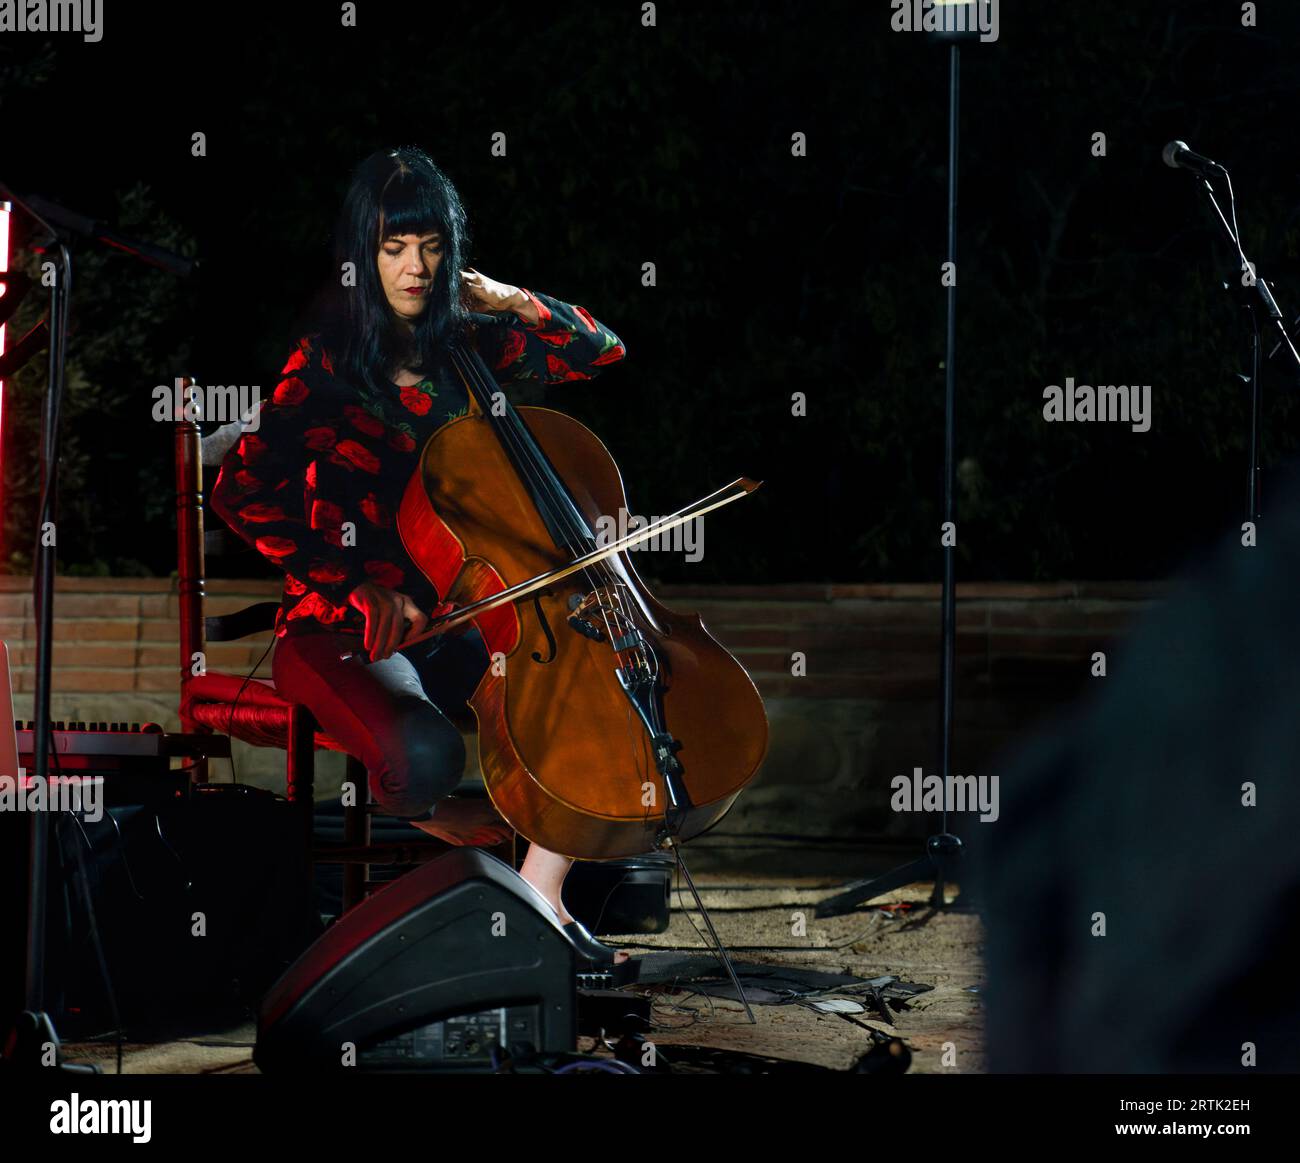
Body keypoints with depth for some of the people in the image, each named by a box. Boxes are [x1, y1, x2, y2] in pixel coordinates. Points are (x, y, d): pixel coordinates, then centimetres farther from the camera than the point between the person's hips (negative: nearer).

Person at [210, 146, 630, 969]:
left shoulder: (464, 345, 8)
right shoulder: (328, 364, -8)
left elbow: (601, 349, 18)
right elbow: (244, 493, -18)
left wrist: (509, 301, 4)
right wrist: (361, 589, -21)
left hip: (453, 612, 6)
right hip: (346, 627, -6)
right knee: (427, 754, -36)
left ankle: (542, 890, -4)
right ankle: (425, 811, 4)